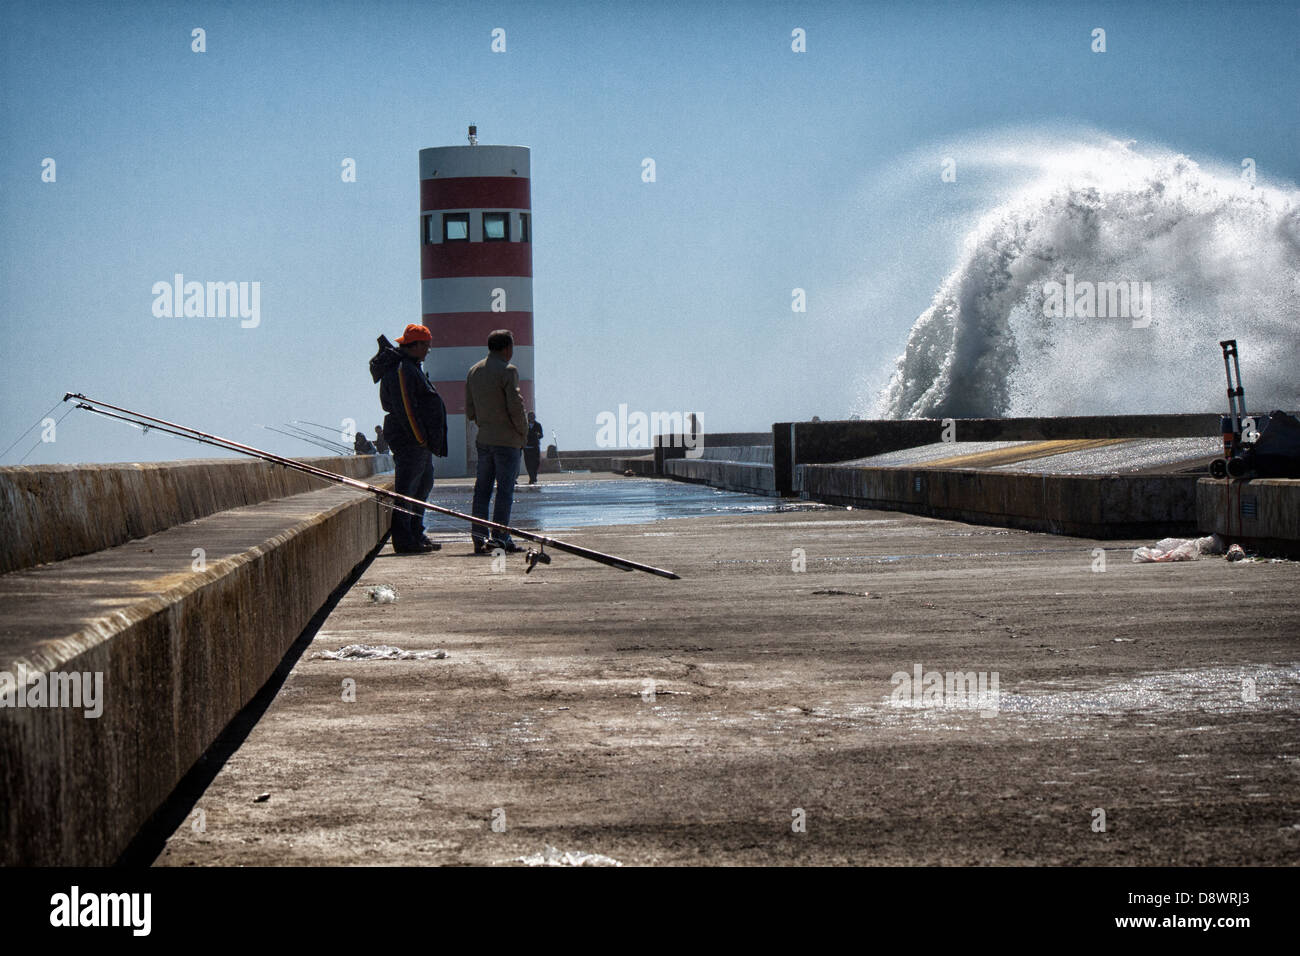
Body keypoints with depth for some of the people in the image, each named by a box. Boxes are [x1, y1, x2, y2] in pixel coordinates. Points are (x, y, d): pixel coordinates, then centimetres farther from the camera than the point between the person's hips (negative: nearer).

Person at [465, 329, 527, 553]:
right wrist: (524, 431, -1)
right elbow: (516, 407, -14)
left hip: (483, 439, 7)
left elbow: (470, 411, 15)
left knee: (482, 488, 7)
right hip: (507, 439, -7)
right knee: (505, 489, -4)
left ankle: (480, 538, 6)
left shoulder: (474, 372, 12)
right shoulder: (507, 371, -11)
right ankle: (501, 536, -7)